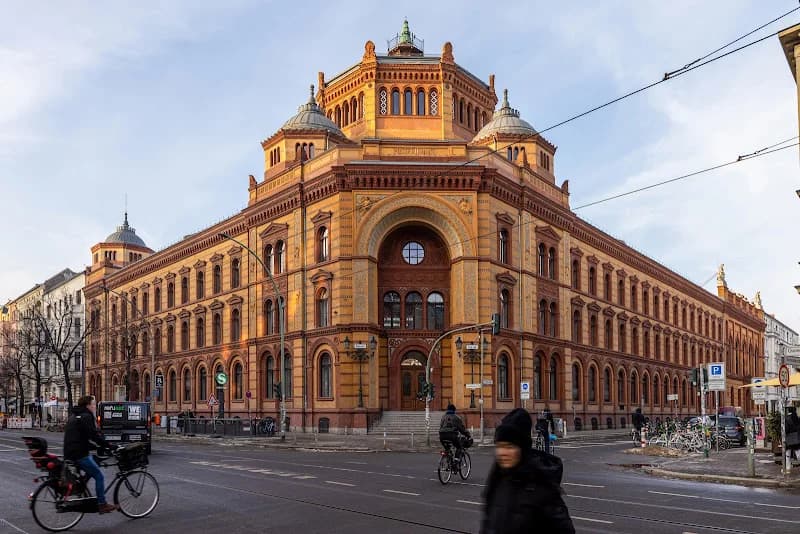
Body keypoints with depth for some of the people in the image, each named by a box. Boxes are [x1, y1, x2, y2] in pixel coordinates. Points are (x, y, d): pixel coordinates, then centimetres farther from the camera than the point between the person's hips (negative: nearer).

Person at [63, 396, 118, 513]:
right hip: (79, 454, -10)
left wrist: (95, 446, 24)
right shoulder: (86, 417, -11)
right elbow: (94, 436, -19)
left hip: (70, 453, 10)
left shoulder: (74, 417, 21)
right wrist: (110, 446, -14)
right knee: (99, 476, -5)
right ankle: (102, 504, -5)